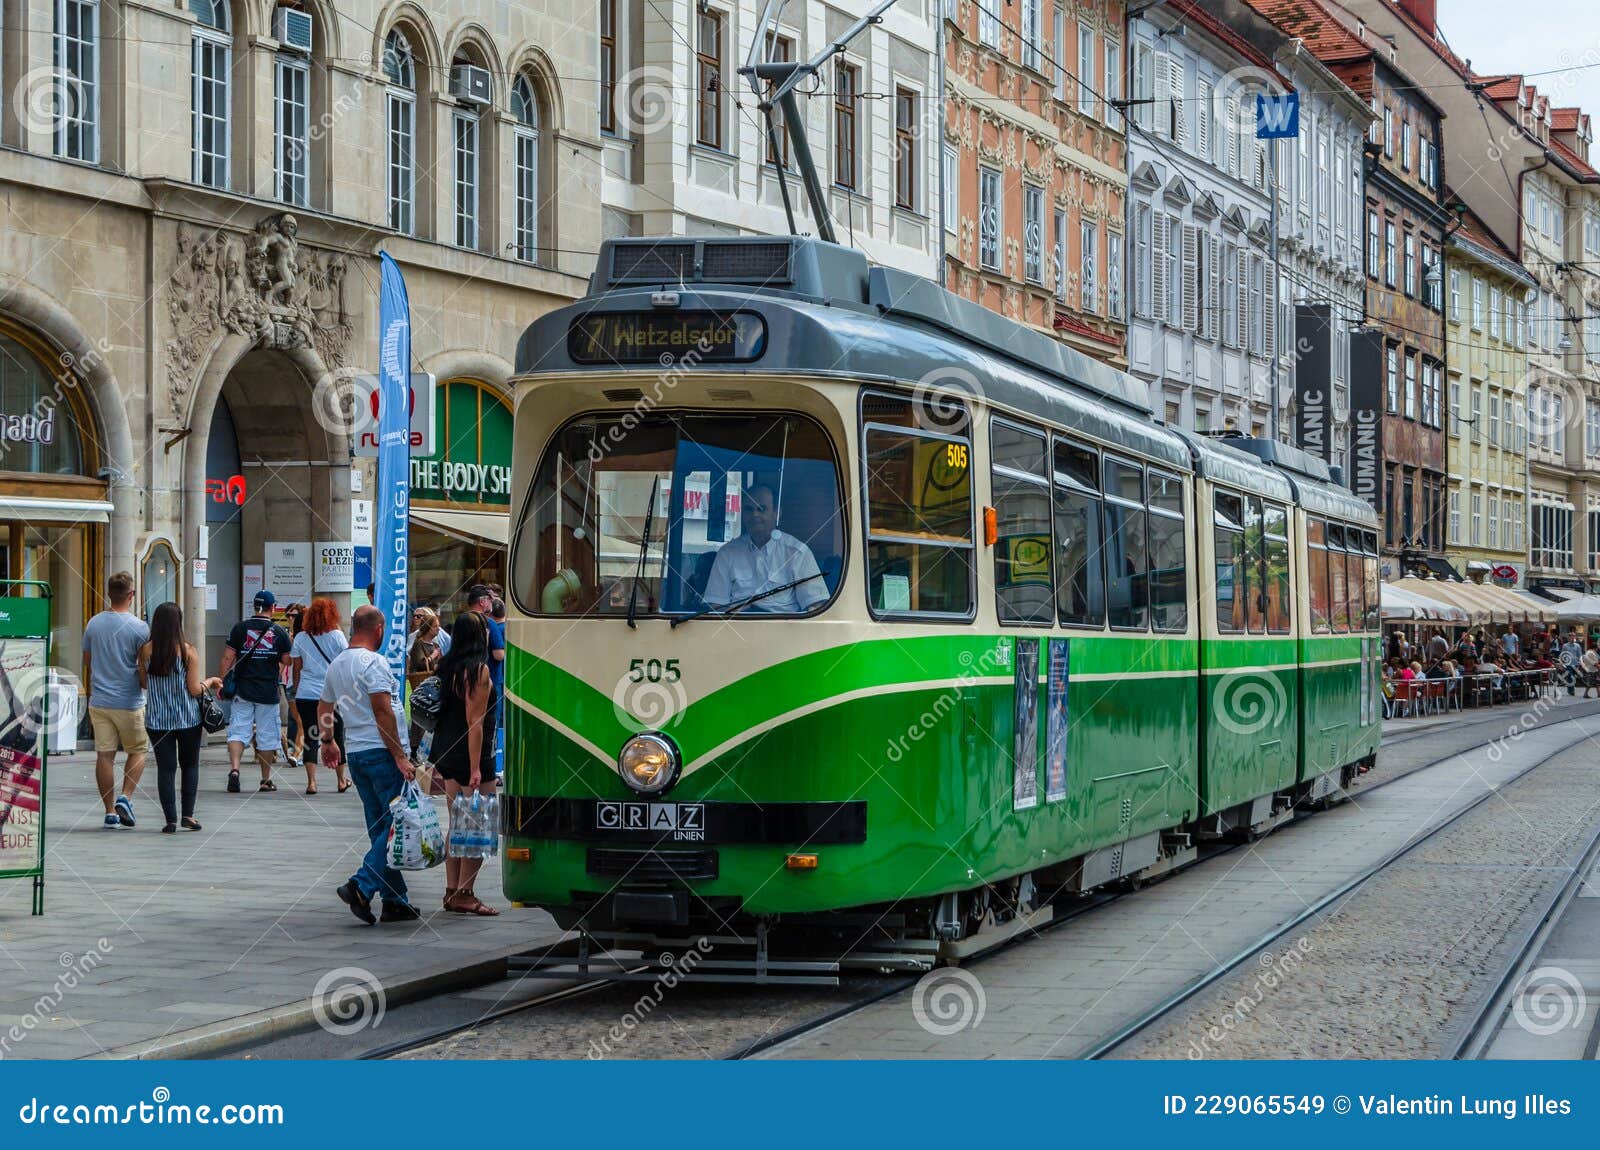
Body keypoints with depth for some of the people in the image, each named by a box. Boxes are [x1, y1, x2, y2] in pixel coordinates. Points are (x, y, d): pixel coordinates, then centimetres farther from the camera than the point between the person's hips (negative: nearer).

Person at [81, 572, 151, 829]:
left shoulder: (94, 624, 5)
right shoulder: (139, 628, -9)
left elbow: (87, 665, 13)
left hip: (99, 701, 4)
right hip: (129, 702, -3)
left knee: (104, 755, 4)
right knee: (137, 751, 12)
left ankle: (110, 811, 5)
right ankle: (125, 797, -5)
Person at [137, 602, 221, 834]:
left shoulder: (146, 650, -5)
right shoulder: (187, 651, -10)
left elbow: (144, 683, 5)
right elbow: (195, 689, -9)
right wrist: (210, 682, 10)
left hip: (157, 720, 1)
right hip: (188, 719, -1)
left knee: (165, 768, 5)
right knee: (190, 765, 16)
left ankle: (171, 820, 1)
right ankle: (188, 815, 9)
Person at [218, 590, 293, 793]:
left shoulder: (240, 628, 0)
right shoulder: (279, 632, -1)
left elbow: (228, 658, -2)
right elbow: (287, 660, 2)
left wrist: (220, 681, 5)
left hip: (243, 690, 0)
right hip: (268, 692, 0)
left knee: (238, 731, 1)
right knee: (267, 736, 9)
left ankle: (234, 769, -21)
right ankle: (266, 780, 15)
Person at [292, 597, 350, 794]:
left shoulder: (300, 638, 3)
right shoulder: (337, 636, -2)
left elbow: (296, 668, 7)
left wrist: (296, 691, 16)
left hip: (306, 695, 1)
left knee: (310, 738, 2)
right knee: (337, 737, 12)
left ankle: (311, 782, -7)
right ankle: (341, 781, 21)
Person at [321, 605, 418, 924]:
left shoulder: (336, 664, 15)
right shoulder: (373, 662, -12)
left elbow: (324, 708, 27)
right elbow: (383, 711, -19)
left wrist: (327, 741, 43)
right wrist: (400, 756, -18)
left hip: (355, 753, 9)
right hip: (380, 752, -9)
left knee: (380, 827, 11)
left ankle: (395, 901, 11)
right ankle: (361, 886, -18)